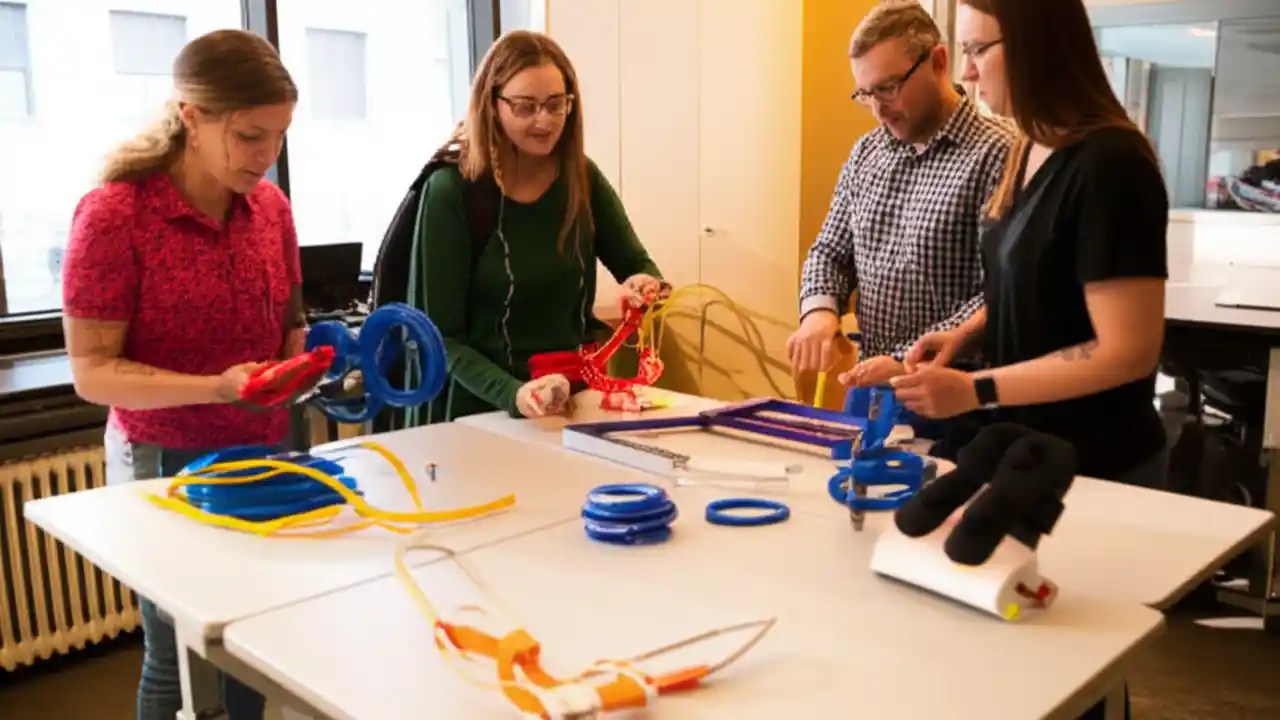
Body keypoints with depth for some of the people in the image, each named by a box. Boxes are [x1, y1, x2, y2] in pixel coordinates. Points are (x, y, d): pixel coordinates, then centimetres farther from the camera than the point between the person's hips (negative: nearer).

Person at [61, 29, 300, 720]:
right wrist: (215, 388, -28)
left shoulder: (271, 207, 1)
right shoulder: (113, 214, -15)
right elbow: (93, 372, -15)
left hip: (264, 452, 4)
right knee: (179, 662, 6)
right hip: (162, 463, -4)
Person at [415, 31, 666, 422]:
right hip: (484, 410, -3)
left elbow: (638, 265, 12)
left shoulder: (583, 179, 1)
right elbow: (443, 337, -10)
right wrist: (512, 394, -26)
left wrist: (645, 284, -11)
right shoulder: (452, 191, -10)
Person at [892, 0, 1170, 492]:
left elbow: (1129, 351, -22)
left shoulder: (1108, 164, -21)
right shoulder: (1030, 152, 4)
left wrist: (976, 391, -22)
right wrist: (967, 334, -1)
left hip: (1097, 464, -7)